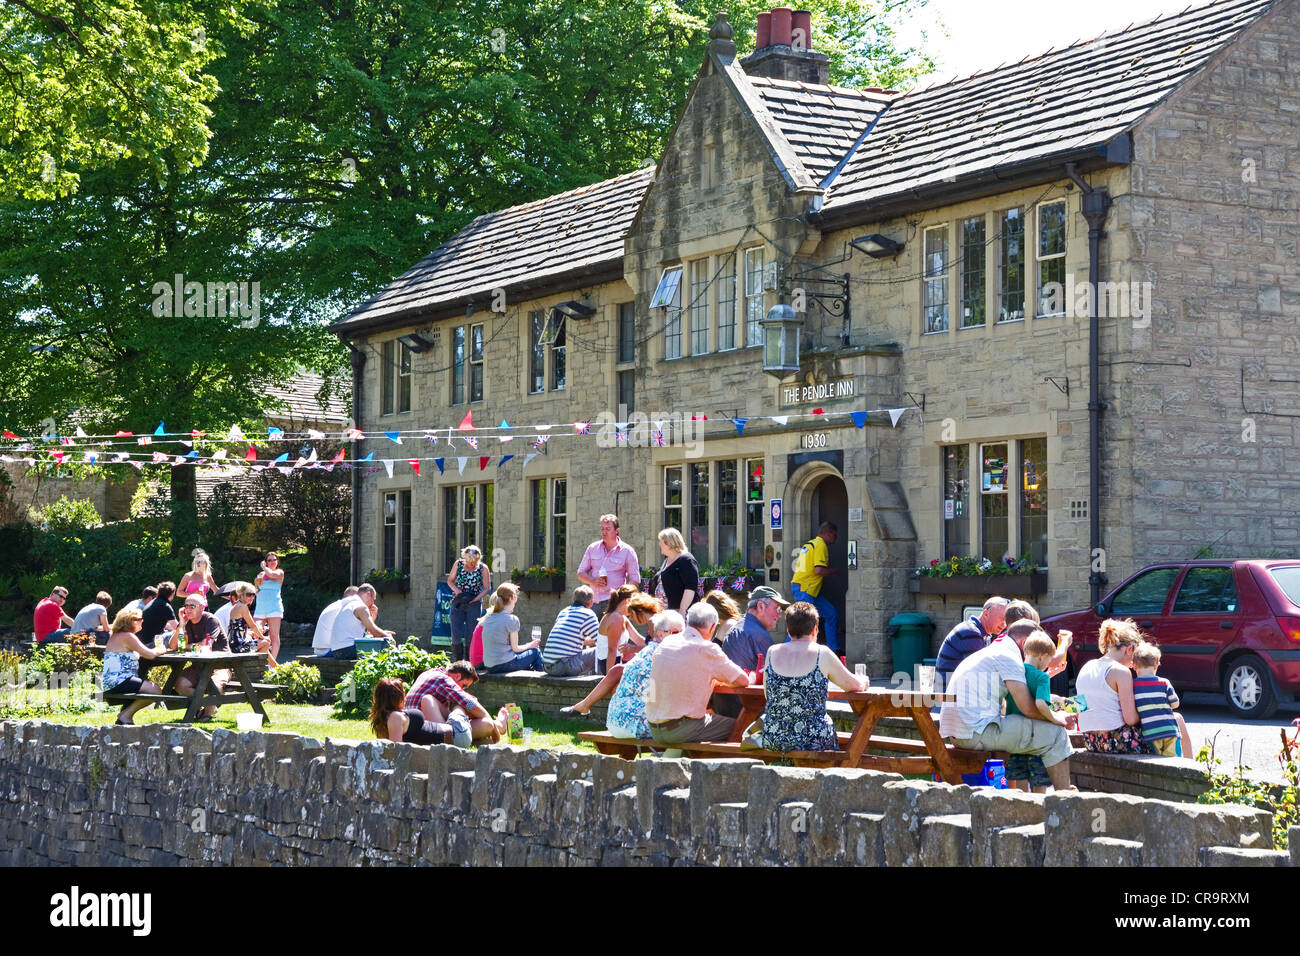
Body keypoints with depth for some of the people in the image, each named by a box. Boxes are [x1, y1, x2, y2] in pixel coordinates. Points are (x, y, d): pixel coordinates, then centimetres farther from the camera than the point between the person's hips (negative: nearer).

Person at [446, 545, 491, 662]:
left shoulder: (483, 568, -3)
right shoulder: (458, 564, 1)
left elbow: (487, 589, -1)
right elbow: (450, 580, 11)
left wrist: (474, 599, -15)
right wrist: (456, 590, -9)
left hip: (474, 604, -1)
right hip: (458, 602, 1)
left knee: (471, 634, -1)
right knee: (456, 634, -7)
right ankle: (458, 662, 3)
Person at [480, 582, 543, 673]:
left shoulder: (488, 617, 6)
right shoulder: (512, 619, -15)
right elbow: (515, 648, -7)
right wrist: (530, 645, 8)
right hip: (504, 665, -8)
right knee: (535, 652, 13)